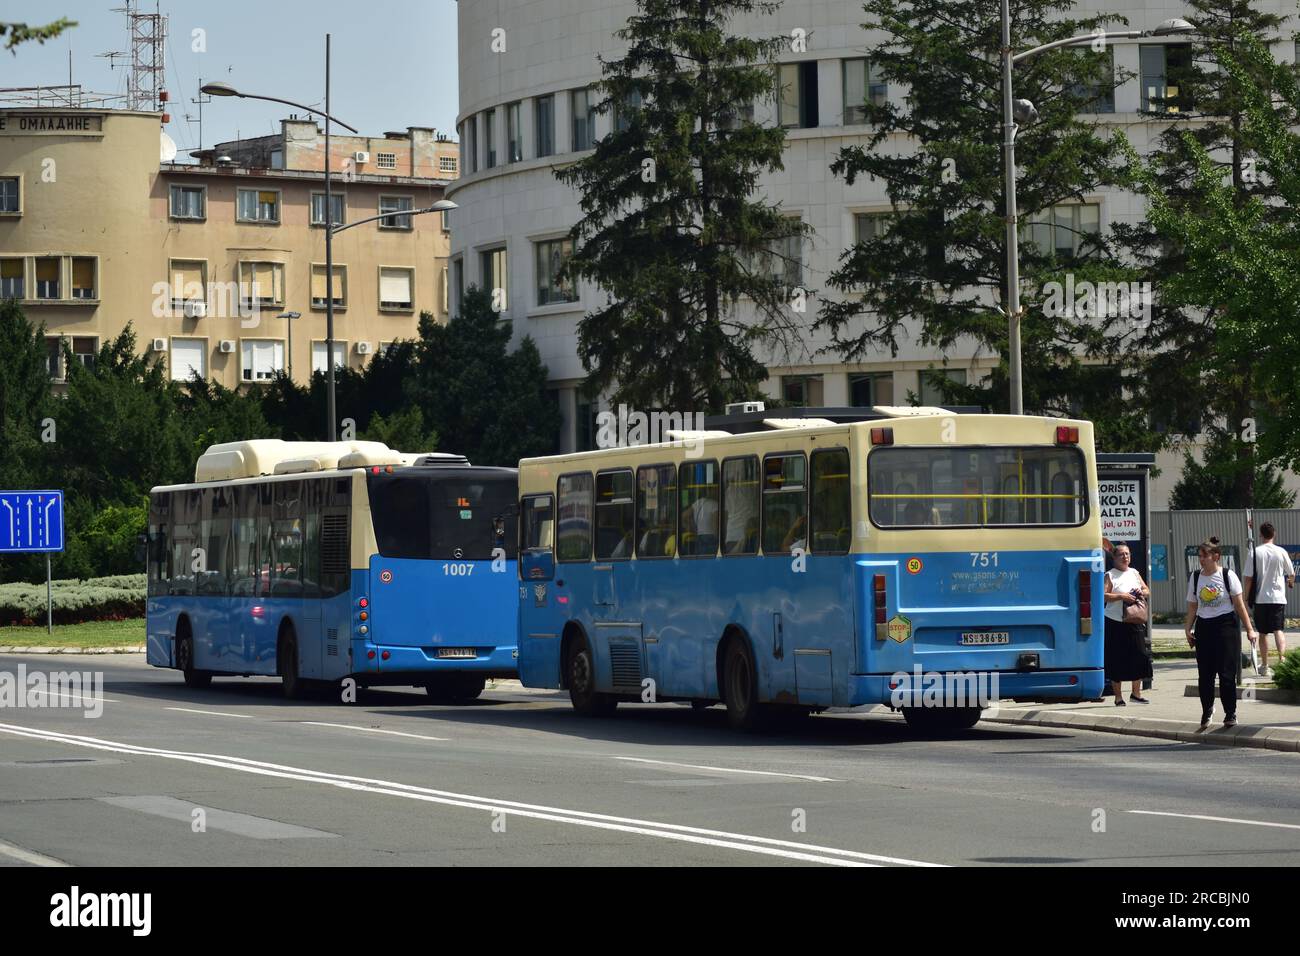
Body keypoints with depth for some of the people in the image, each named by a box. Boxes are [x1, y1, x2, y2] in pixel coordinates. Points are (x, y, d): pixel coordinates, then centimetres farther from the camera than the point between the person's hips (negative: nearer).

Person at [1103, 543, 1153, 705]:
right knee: (1117, 660, -3)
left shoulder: (1134, 573, 14)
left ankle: (1136, 693, 18)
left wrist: (1142, 592, -3)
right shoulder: (1110, 575, -3)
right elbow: (1103, 596, -14)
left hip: (1134, 623, 5)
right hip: (1115, 623, -5)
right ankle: (1118, 696, 5)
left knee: (1139, 656, 4)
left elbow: (1147, 591, 19)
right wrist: (1121, 596, -22)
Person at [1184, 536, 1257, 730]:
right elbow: (1192, 607, 9)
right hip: (1204, 628, 3)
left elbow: (1239, 605, -2)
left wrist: (1249, 629, -3)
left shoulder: (1228, 576, -3)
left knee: (1227, 674, -4)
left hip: (1226, 627, -3)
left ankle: (1230, 714, 6)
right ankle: (1207, 710, 21)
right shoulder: (1195, 578, 6)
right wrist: (1188, 629, -1)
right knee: (1205, 674, 3)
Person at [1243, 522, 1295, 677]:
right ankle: (1282, 658, -25)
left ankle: (1264, 666, 19)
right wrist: (1291, 582, 32)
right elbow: (1291, 574, 9)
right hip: (1278, 598, 0)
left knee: (1263, 633, 11)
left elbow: (1248, 578, -6)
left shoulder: (1254, 553, -6)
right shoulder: (1281, 552, -3)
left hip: (1260, 598, 0)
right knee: (1279, 630, -1)